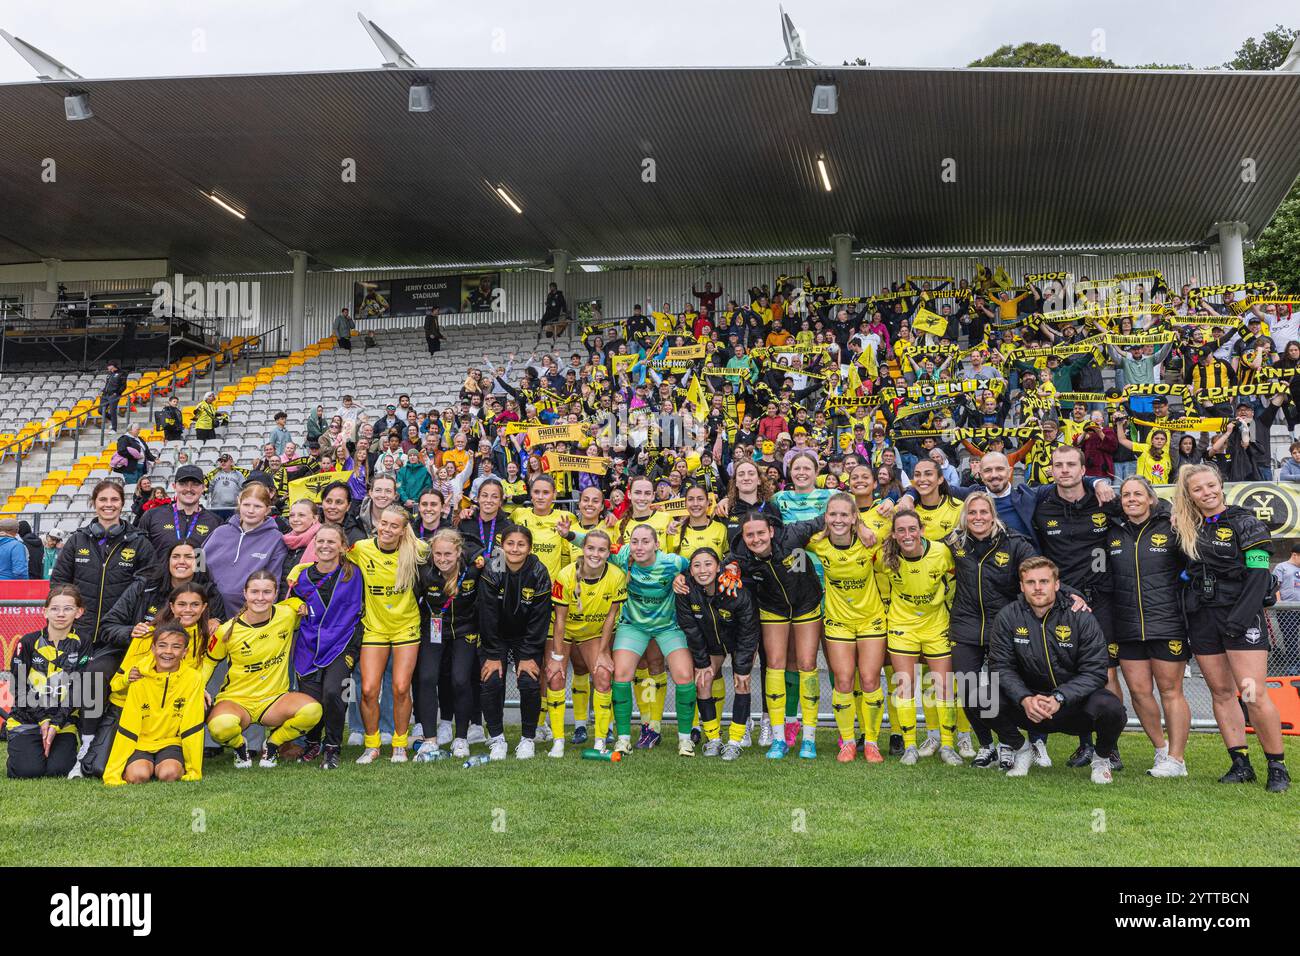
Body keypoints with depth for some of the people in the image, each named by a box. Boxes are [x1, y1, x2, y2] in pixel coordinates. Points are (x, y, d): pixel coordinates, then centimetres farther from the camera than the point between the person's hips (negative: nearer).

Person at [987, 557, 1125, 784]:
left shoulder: (1080, 618, -10)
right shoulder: (1008, 617, -6)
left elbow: (1094, 672, -14)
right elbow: (1001, 667, -9)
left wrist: (1059, 698, -28)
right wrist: (1025, 699, -27)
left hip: (1074, 702, -1)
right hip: (1029, 707, 1)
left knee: (1111, 708, -32)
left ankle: (1101, 758, 4)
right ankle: (1022, 749, 7)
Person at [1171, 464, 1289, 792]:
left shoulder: (1245, 524, -3)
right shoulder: (1185, 528, 10)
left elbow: (1259, 576, -9)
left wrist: (1238, 620, -17)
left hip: (1241, 615, -5)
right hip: (1202, 617, 5)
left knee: (1253, 694, -9)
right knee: (1221, 692, 6)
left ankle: (1278, 766, 3)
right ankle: (1241, 764, 13)